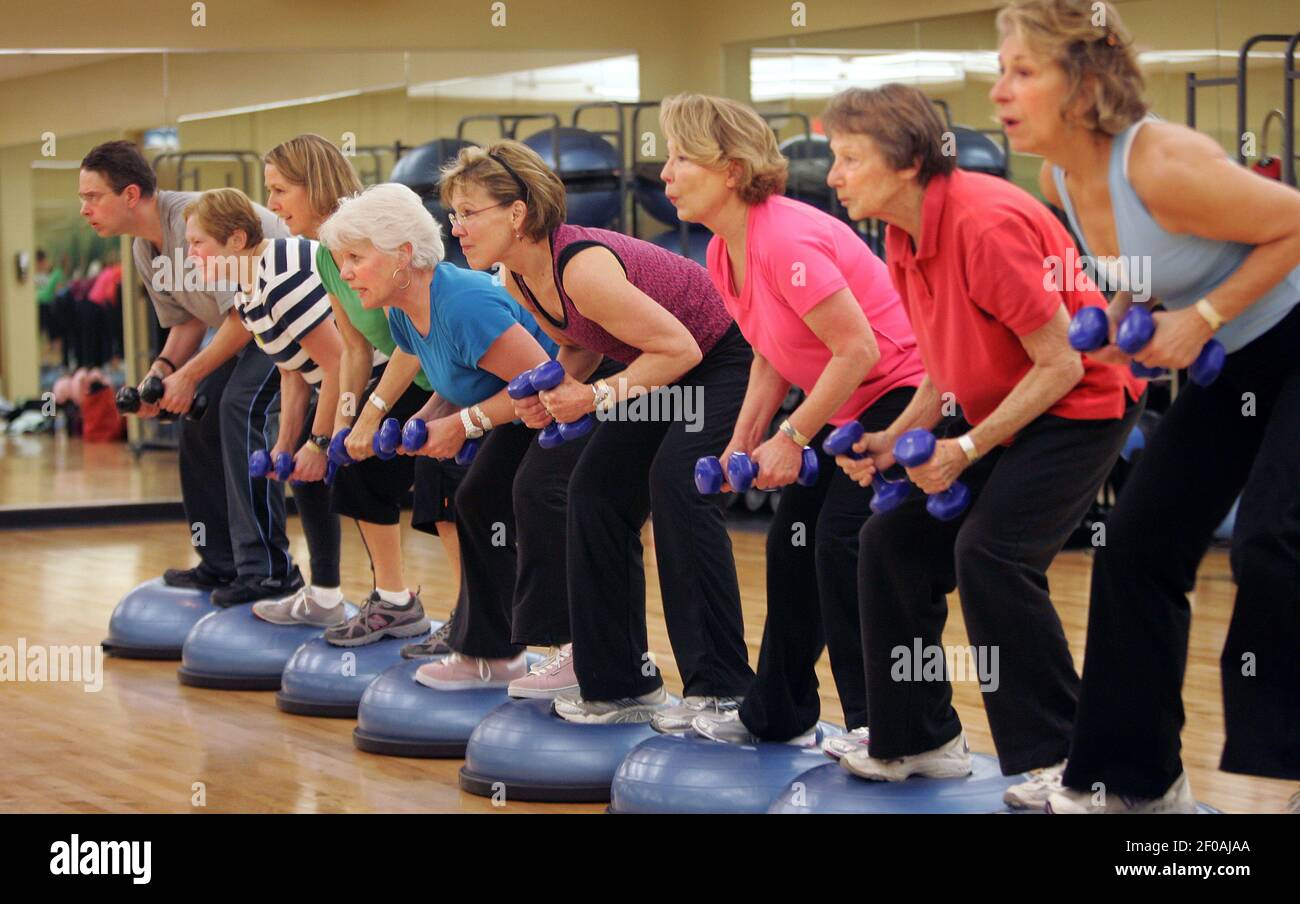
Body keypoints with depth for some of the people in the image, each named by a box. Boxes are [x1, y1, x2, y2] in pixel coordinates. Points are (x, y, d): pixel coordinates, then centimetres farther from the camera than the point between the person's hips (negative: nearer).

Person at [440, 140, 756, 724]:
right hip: (664, 367, 10)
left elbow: (680, 347, -30)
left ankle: (722, 688, -21)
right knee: (596, 489, 3)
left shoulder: (582, 266, -34)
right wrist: (552, 393, -11)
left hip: (726, 354, -10)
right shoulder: (517, 279, -6)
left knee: (676, 483, -25)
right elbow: (578, 347, 9)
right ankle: (622, 683, 11)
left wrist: (596, 397, -28)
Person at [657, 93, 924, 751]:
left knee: (842, 542, -16)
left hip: (900, 393, -10)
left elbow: (859, 350, -27)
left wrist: (792, 438, -20)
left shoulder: (785, 241, -27)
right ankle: (774, 715, 22)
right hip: (842, 407, 10)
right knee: (790, 543, 10)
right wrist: (744, 442, 1)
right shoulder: (724, 253, 3)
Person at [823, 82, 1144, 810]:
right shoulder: (905, 238, 0)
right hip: (994, 410, 9)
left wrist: (967, 449, -22)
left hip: (1081, 404, -9)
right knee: (893, 541, 3)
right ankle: (921, 739, 15)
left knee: (991, 552, -24)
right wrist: (899, 437, -3)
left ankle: (1057, 758, -12)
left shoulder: (986, 225, -27)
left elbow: (1062, 364, -24)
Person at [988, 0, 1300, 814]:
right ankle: (1133, 778, 14)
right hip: (1229, 360, 9)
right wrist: (1118, 312, -6)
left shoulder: (1161, 166, -31)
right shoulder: (1060, 177, -6)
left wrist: (1202, 318, -25)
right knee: (1139, 546, 4)